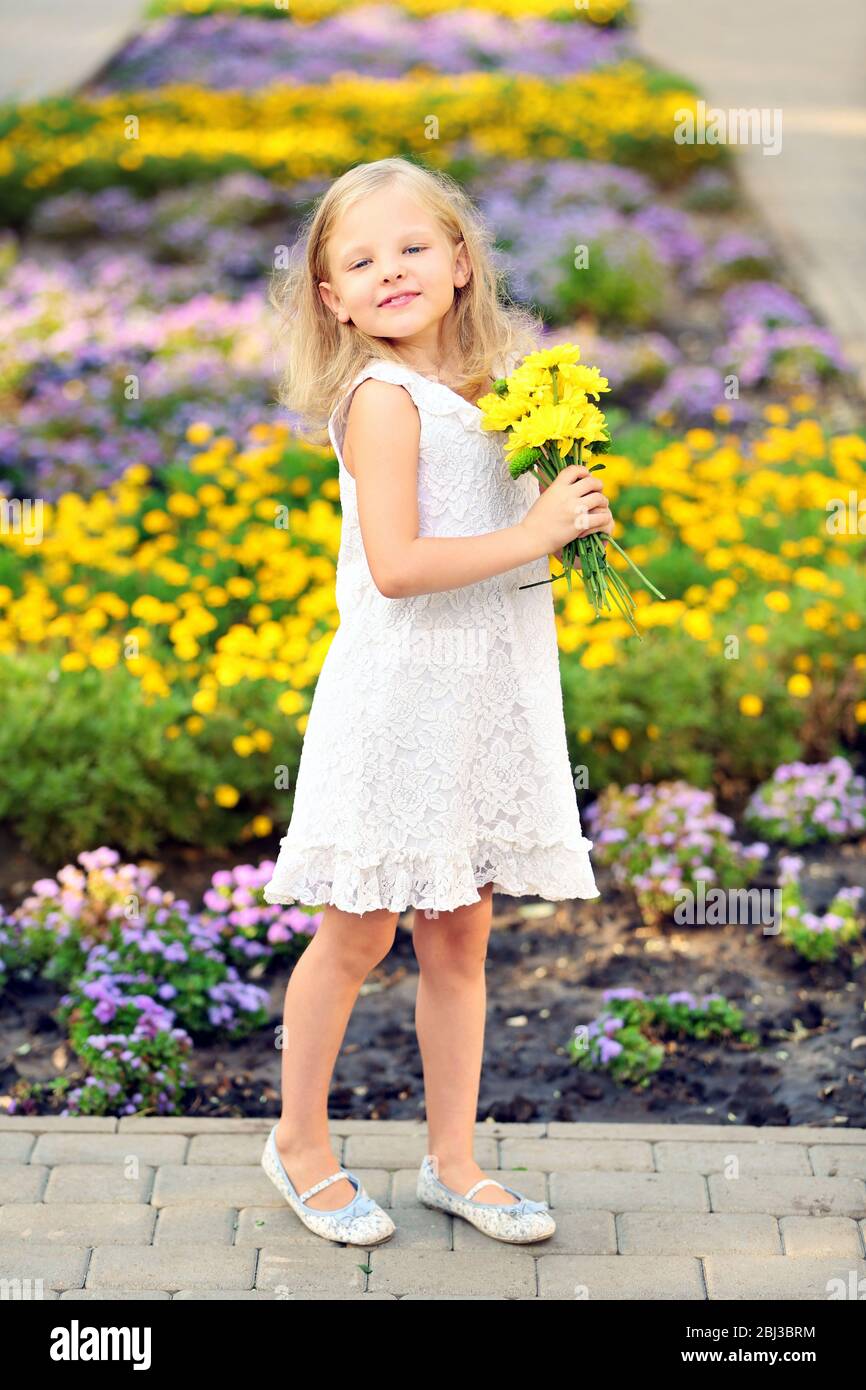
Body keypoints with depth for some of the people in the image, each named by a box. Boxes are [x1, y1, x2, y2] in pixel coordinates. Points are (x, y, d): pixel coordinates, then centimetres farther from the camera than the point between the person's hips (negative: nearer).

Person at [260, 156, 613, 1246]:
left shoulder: (496, 381, 8)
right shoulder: (382, 397, -14)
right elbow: (395, 565, -23)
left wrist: (575, 507, 0)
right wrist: (533, 535, -22)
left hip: (490, 698, 7)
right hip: (397, 696, -7)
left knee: (460, 935, 13)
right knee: (357, 935, 5)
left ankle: (453, 1158, 25)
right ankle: (299, 1140, 24)